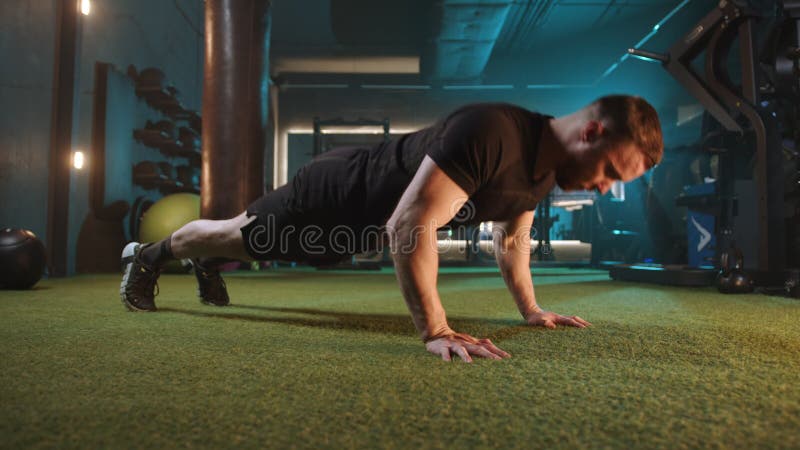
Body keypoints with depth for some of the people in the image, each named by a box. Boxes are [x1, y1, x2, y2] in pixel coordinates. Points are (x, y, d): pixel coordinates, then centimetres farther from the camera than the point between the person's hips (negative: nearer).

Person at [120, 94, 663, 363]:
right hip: (338, 193, -7)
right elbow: (408, 225, -43)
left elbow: (512, 237, 8)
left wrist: (531, 309, 6)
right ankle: (150, 254, 45)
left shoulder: (546, 167, -8)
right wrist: (436, 331, -42)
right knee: (242, 236, 17)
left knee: (256, 242, 31)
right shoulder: (489, 133, -39)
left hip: (361, 218, 8)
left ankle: (207, 266, 60)